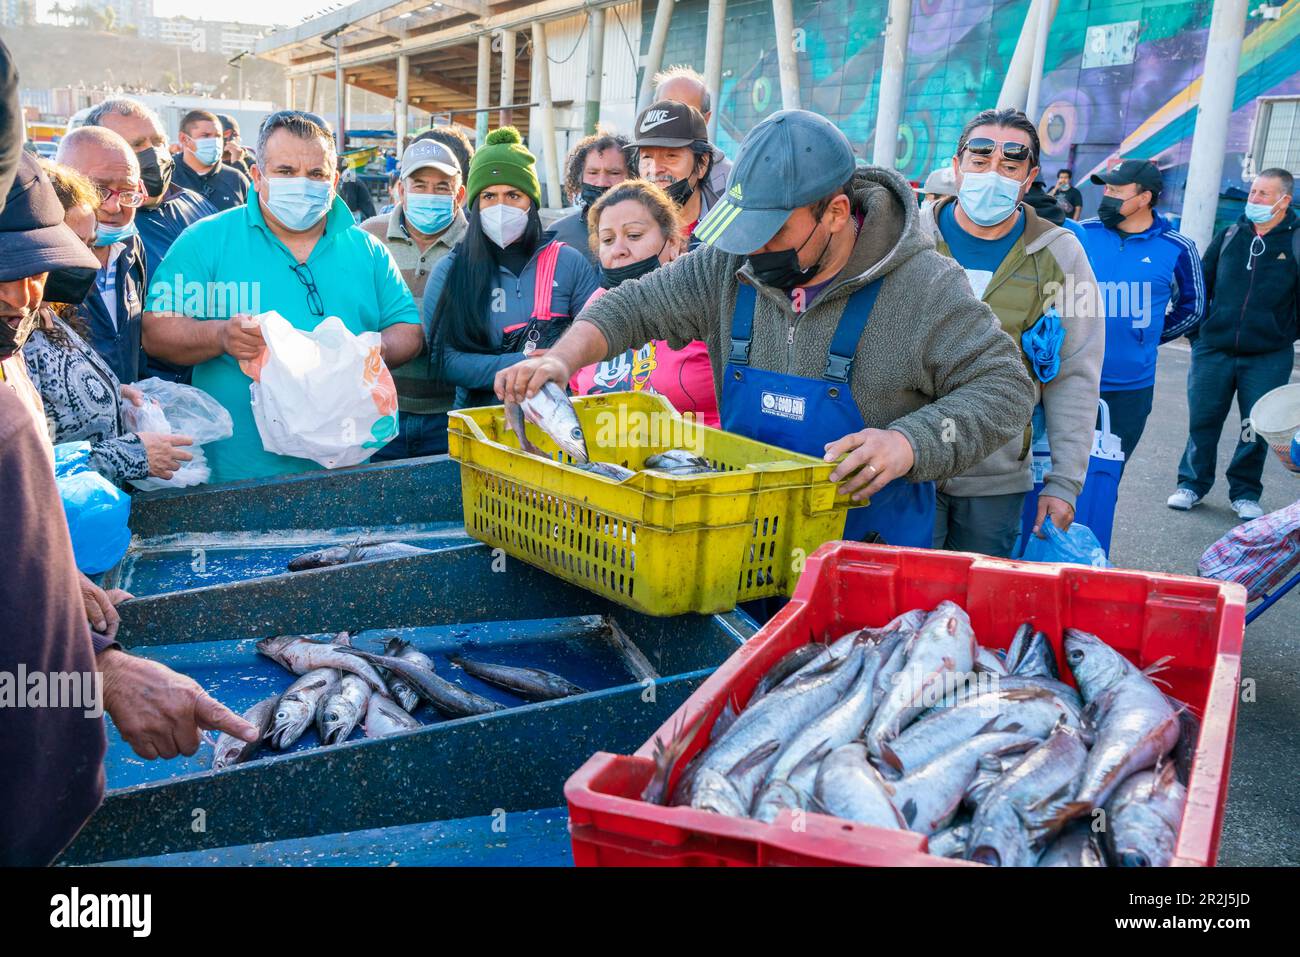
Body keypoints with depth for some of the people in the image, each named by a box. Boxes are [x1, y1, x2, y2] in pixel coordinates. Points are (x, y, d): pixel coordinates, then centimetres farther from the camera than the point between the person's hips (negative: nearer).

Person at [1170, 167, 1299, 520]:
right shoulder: (1229, 235, 7)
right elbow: (1202, 283, 13)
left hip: (1268, 356, -2)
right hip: (1213, 351, 2)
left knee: (1257, 429, 5)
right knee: (1202, 421, 7)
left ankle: (1245, 493, 21)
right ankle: (1193, 484, 23)